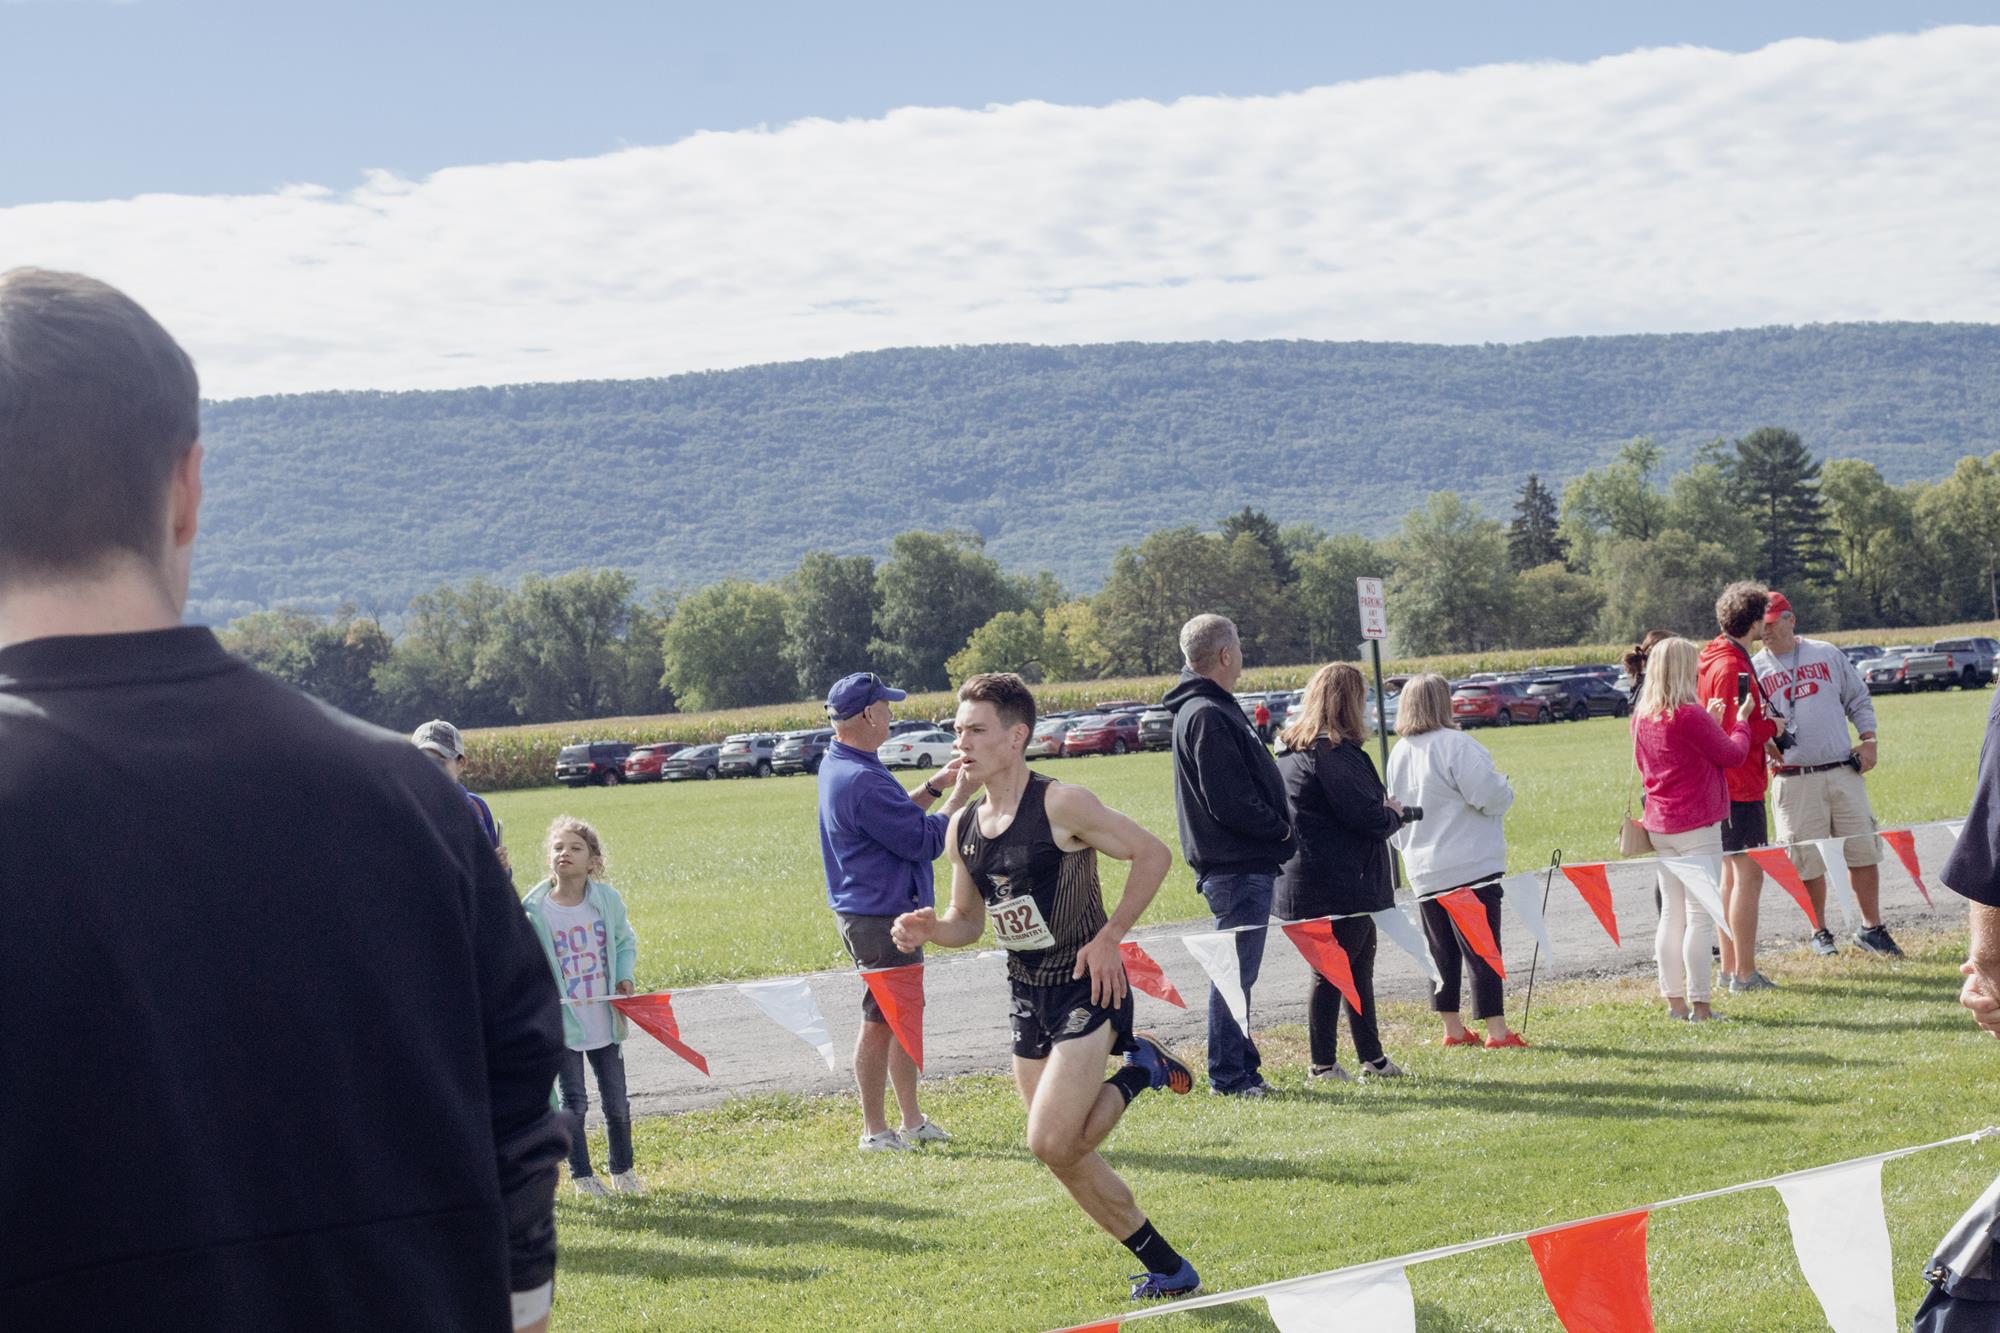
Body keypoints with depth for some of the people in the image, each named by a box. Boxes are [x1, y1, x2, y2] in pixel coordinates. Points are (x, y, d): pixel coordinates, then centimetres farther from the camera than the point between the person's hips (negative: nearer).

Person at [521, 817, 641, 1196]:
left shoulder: (608, 900, -3)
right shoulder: (534, 909, -10)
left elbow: (626, 942, 13)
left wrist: (625, 976, -3)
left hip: (604, 1021, 3)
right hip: (561, 1022, -3)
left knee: (616, 1103, 10)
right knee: (573, 1104, 2)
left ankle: (623, 1170, 30)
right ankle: (581, 1175, 19)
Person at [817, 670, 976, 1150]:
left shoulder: (837, 765, 9)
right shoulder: (862, 782, -25)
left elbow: (894, 818, 22)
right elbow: (924, 841, -20)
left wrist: (934, 787, 14)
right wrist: (959, 795, -9)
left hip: (866, 909, 11)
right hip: (879, 916, -11)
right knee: (881, 1020, -2)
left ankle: (912, 1120, 26)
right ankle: (874, 1130, 7)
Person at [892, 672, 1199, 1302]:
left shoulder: (1061, 806, -17)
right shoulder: (962, 829, 4)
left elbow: (1153, 854, -12)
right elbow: (969, 920, 15)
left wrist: (1110, 934, -16)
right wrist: (930, 929, -7)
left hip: (1087, 989, -7)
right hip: (1027, 997, 7)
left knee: (1050, 1142, -19)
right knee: (1067, 1156, 7)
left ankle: (1135, 1073, 7)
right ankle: (1166, 1269, 21)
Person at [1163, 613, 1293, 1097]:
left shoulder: (1206, 709, 16)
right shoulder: (1208, 716, -17)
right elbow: (1230, 803, -22)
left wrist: (1276, 830, 11)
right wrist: (1281, 830, -9)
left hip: (1244, 863, 11)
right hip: (1238, 865, -11)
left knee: (1237, 969, 15)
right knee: (1236, 970, -5)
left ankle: (1241, 1068, 21)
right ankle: (1229, 1075, -1)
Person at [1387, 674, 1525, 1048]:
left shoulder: (1399, 753, 9)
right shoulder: (1454, 744, -15)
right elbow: (1490, 795, -19)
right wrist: (1505, 788, 2)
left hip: (1424, 871, 7)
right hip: (1470, 866, -7)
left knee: (1442, 952, 12)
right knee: (1482, 949, -3)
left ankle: (1452, 1028, 16)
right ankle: (1496, 1030, -2)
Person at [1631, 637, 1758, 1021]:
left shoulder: (1642, 716, 6)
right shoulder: (1689, 716, -17)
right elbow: (1732, 754, -8)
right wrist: (1741, 719, 10)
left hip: (1659, 827, 8)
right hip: (1697, 826, -8)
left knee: (1671, 913, 13)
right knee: (1700, 915, -3)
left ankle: (1674, 1000, 15)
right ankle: (1699, 1004, -2)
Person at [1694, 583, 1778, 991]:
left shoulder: (1719, 659, 13)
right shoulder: (1731, 668, -19)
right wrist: (1772, 727, -9)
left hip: (1728, 785, 11)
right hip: (1740, 785, -11)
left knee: (1732, 873, 16)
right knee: (1749, 874, -7)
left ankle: (1730, 966, 22)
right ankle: (1744, 973, -5)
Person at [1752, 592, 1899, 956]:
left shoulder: (1827, 655, 9)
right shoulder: (1755, 670, 4)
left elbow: (1859, 700, 15)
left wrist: (1867, 740, 3)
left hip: (1843, 771, 2)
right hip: (1793, 778, -2)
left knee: (1862, 852, 3)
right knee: (1808, 861, -1)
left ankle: (1871, 928, 14)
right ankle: (1820, 933, 14)